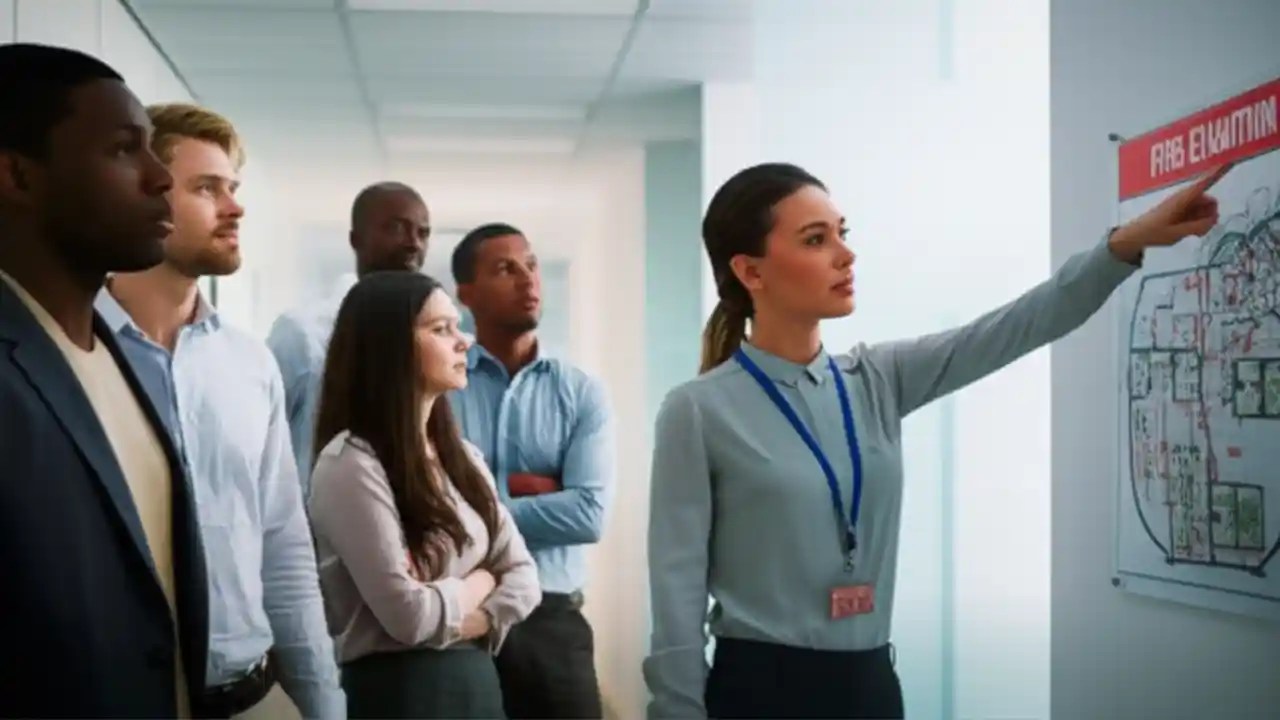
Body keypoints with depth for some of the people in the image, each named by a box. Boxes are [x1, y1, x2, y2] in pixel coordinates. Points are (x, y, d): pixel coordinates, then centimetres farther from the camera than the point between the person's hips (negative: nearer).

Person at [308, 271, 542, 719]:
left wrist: (467, 623, -12)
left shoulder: (462, 456, 9)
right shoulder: (351, 463, -15)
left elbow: (523, 575, 6)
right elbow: (409, 615, -20)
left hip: (479, 680, 7)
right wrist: (479, 582, -3)